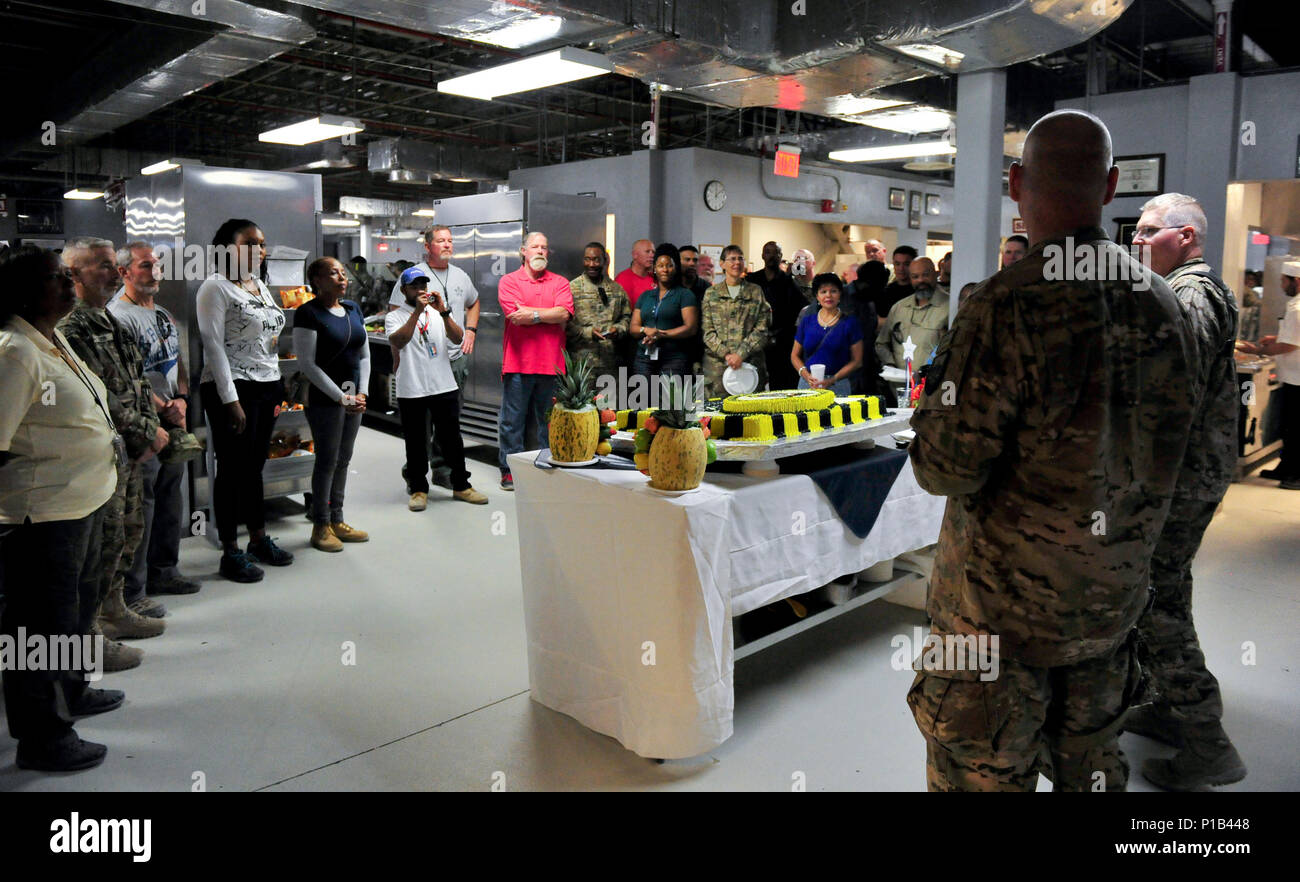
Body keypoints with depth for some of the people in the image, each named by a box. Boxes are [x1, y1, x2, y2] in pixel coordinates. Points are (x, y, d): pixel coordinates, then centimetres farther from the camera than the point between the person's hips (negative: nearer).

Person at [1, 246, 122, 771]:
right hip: (43, 517, -10)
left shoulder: (55, 342, 10)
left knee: (78, 605, 25)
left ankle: (72, 692, 45)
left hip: (84, 504, 10)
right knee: (43, 624, 3)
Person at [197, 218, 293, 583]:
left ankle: (259, 538, 26)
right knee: (233, 470, 0)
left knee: (254, 466, 16)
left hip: (267, 386, 7)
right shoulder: (216, 287, -9)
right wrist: (231, 400, -19)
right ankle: (231, 553, 9)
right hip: (233, 389, -7)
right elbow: (213, 346, -14)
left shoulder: (259, 283, 14)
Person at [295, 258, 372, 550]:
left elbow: (364, 355, 13)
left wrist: (362, 393, 1)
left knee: (343, 460, 12)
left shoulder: (353, 309, 11)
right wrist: (341, 397, -15)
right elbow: (307, 364, -14)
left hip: (354, 396, 7)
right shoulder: (308, 313, -10)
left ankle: (337, 520, 22)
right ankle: (321, 527, 11)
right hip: (324, 397, -7)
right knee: (327, 461, -1)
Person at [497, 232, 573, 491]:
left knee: (550, 421, 9)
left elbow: (565, 313, -6)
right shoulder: (509, 281, 5)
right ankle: (509, 470, 12)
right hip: (518, 363, -2)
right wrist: (548, 314, -5)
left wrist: (532, 314, -9)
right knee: (512, 421, 2)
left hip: (551, 363, 2)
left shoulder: (560, 283, 12)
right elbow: (515, 315, -10)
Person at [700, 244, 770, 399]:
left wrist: (741, 354, -10)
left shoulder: (756, 292, 11)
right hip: (717, 364, 0)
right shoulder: (711, 293, 11)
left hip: (750, 363, 0)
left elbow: (761, 329, 3)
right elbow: (707, 331, 4)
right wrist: (726, 354, -10)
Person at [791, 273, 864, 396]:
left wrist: (833, 379, -12)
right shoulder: (806, 321, 10)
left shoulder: (850, 322, 3)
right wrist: (806, 375, -5)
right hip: (807, 384, 2)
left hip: (838, 385, -2)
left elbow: (857, 361, 1)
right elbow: (795, 355, 14)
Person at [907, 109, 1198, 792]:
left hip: (1001, 598, -6)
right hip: (1113, 591, 7)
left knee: (980, 774, 10)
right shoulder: (1161, 303, 0)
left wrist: (935, 392, -3)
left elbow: (947, 467, -21)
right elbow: (1166, 450, 8)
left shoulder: (1009, 305, -22)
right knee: (1090, 764, 24)